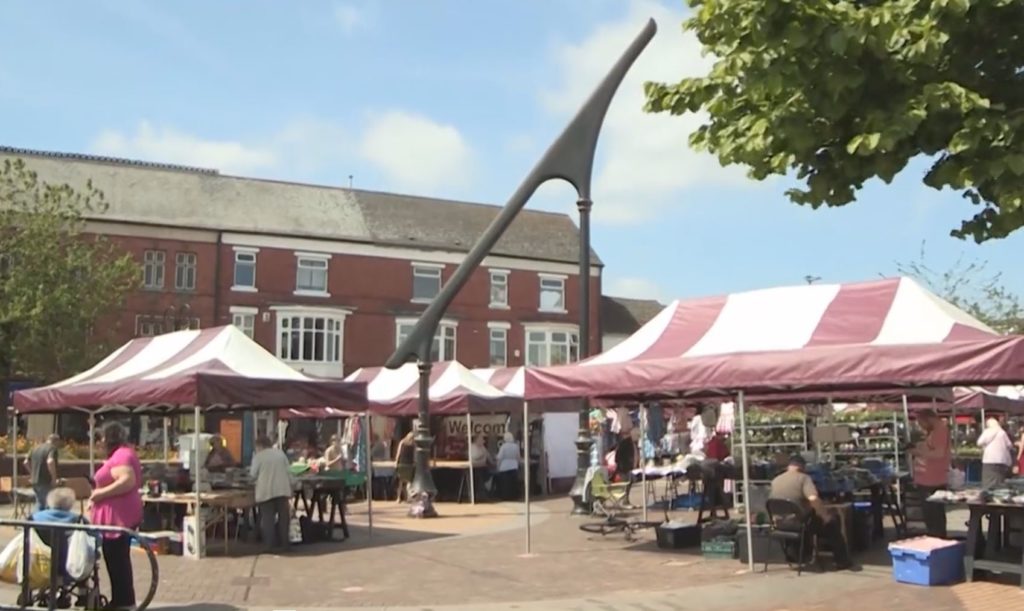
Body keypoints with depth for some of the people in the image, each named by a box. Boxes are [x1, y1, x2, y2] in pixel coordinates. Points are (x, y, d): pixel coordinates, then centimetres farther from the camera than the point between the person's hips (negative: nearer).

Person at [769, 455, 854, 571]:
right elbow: (813, 499, -28)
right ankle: (842, 561, 19)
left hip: (780, 524, 6)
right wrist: (826, 515, -14)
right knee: (832, 522, 15)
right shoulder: (803, 478, -11)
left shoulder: (775, 481, 5)